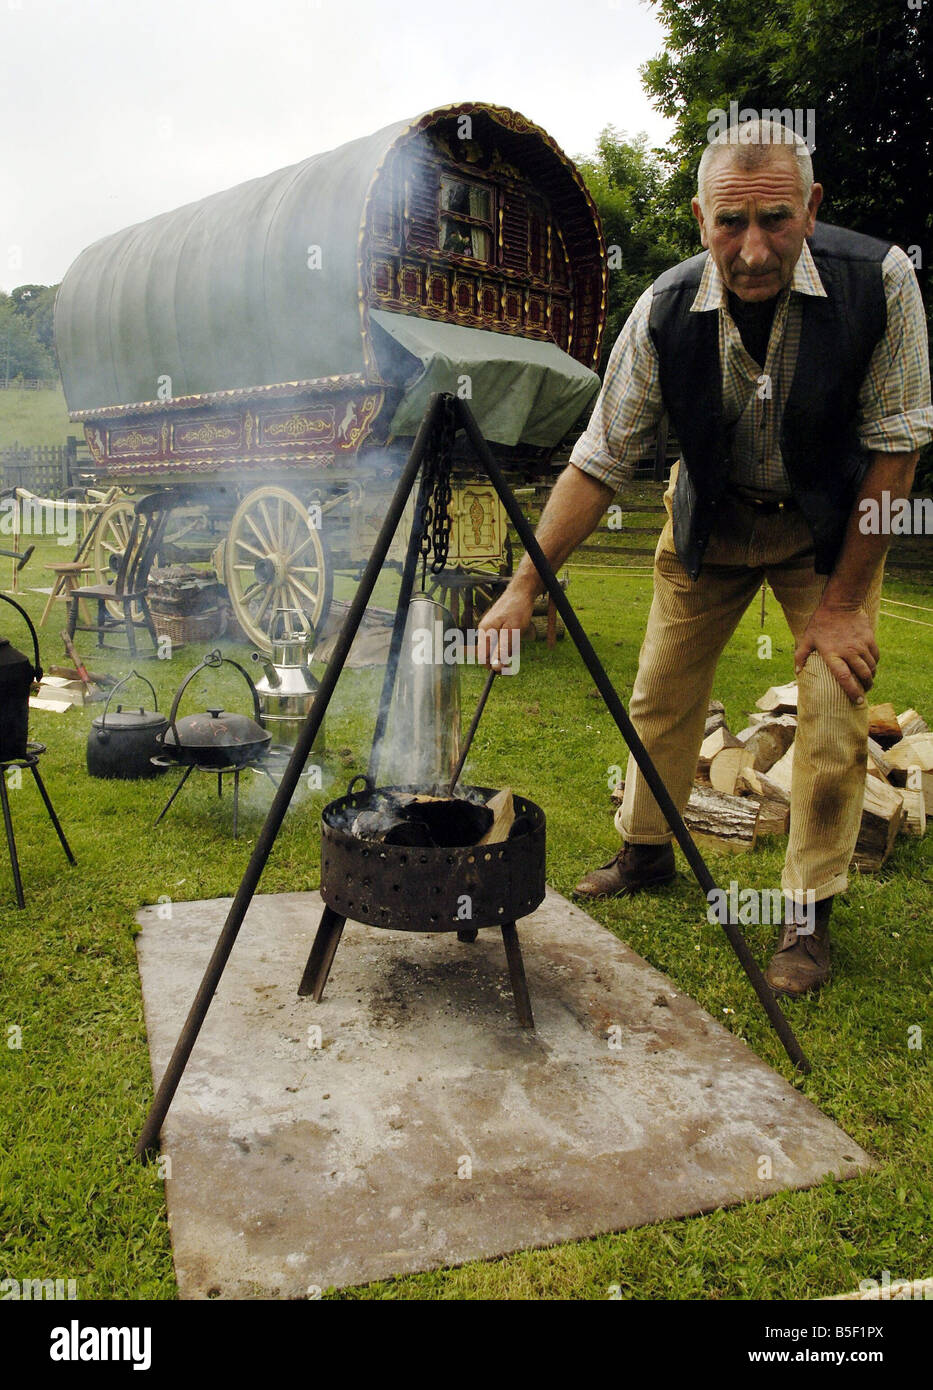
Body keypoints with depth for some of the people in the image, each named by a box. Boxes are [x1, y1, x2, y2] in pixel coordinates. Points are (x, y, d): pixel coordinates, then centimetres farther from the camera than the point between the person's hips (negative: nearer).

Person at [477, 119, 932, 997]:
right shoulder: (664, 313, -23)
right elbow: (599, 463, -16)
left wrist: (841, 602, -18)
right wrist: (525, 584, -22)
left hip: (831, 526, -1)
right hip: (709, 520, 2)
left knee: (834, 719, -9)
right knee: (661, 694, 6)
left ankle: (809, 913, 10)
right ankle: (646, 852, 30)